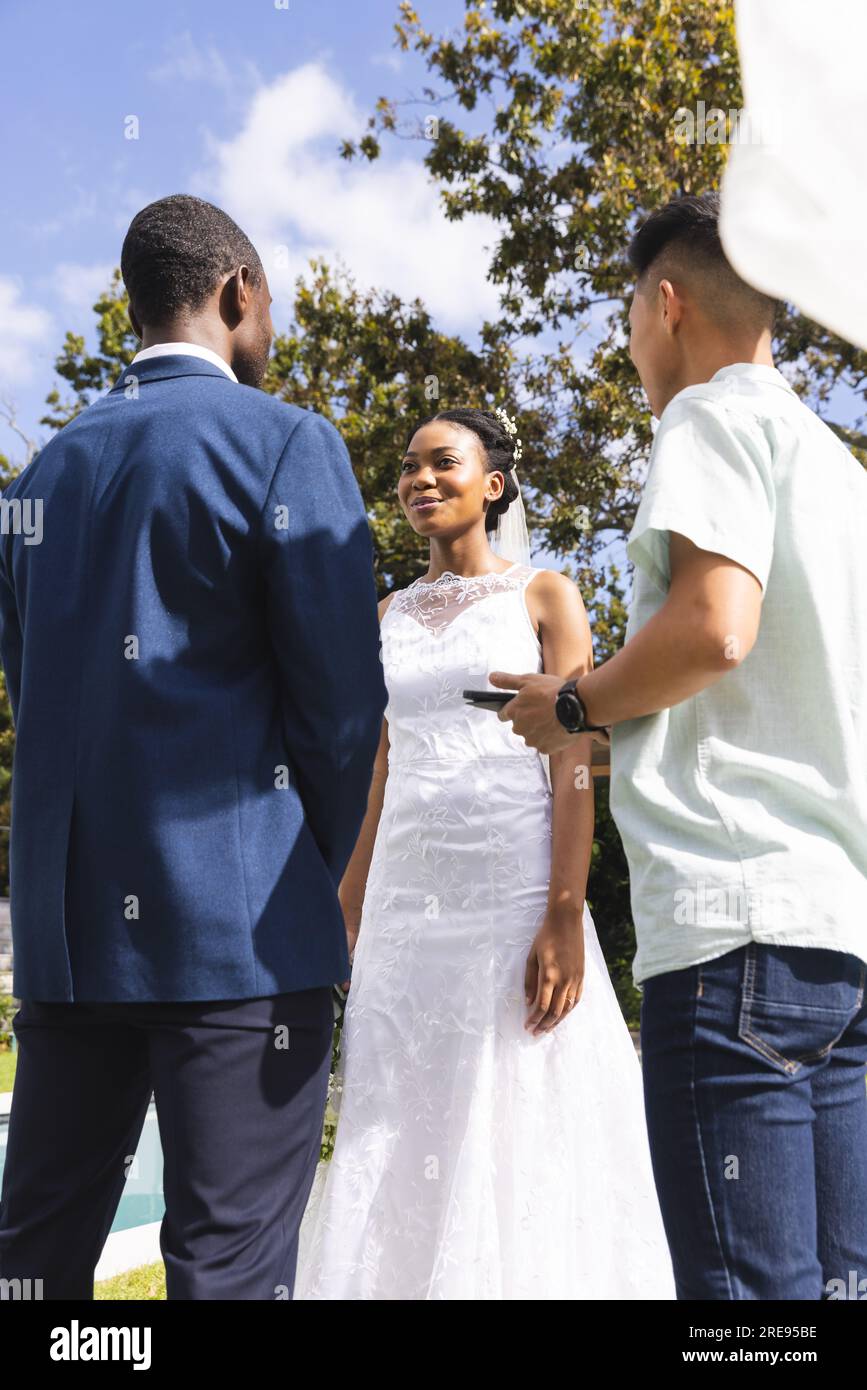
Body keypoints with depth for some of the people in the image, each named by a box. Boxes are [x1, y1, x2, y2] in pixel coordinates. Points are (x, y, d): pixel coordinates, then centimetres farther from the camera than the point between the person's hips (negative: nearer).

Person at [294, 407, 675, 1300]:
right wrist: (352, 922, 9)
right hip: (404, 904, 4)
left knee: (519, 1133, 0)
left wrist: (565, 917, -16)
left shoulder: (545, 595, 3)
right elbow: (378, 775, 14)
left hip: (515, 892, -4)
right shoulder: (390, 616, 15)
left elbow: (574, 764, -5)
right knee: (399, 1139, 7)